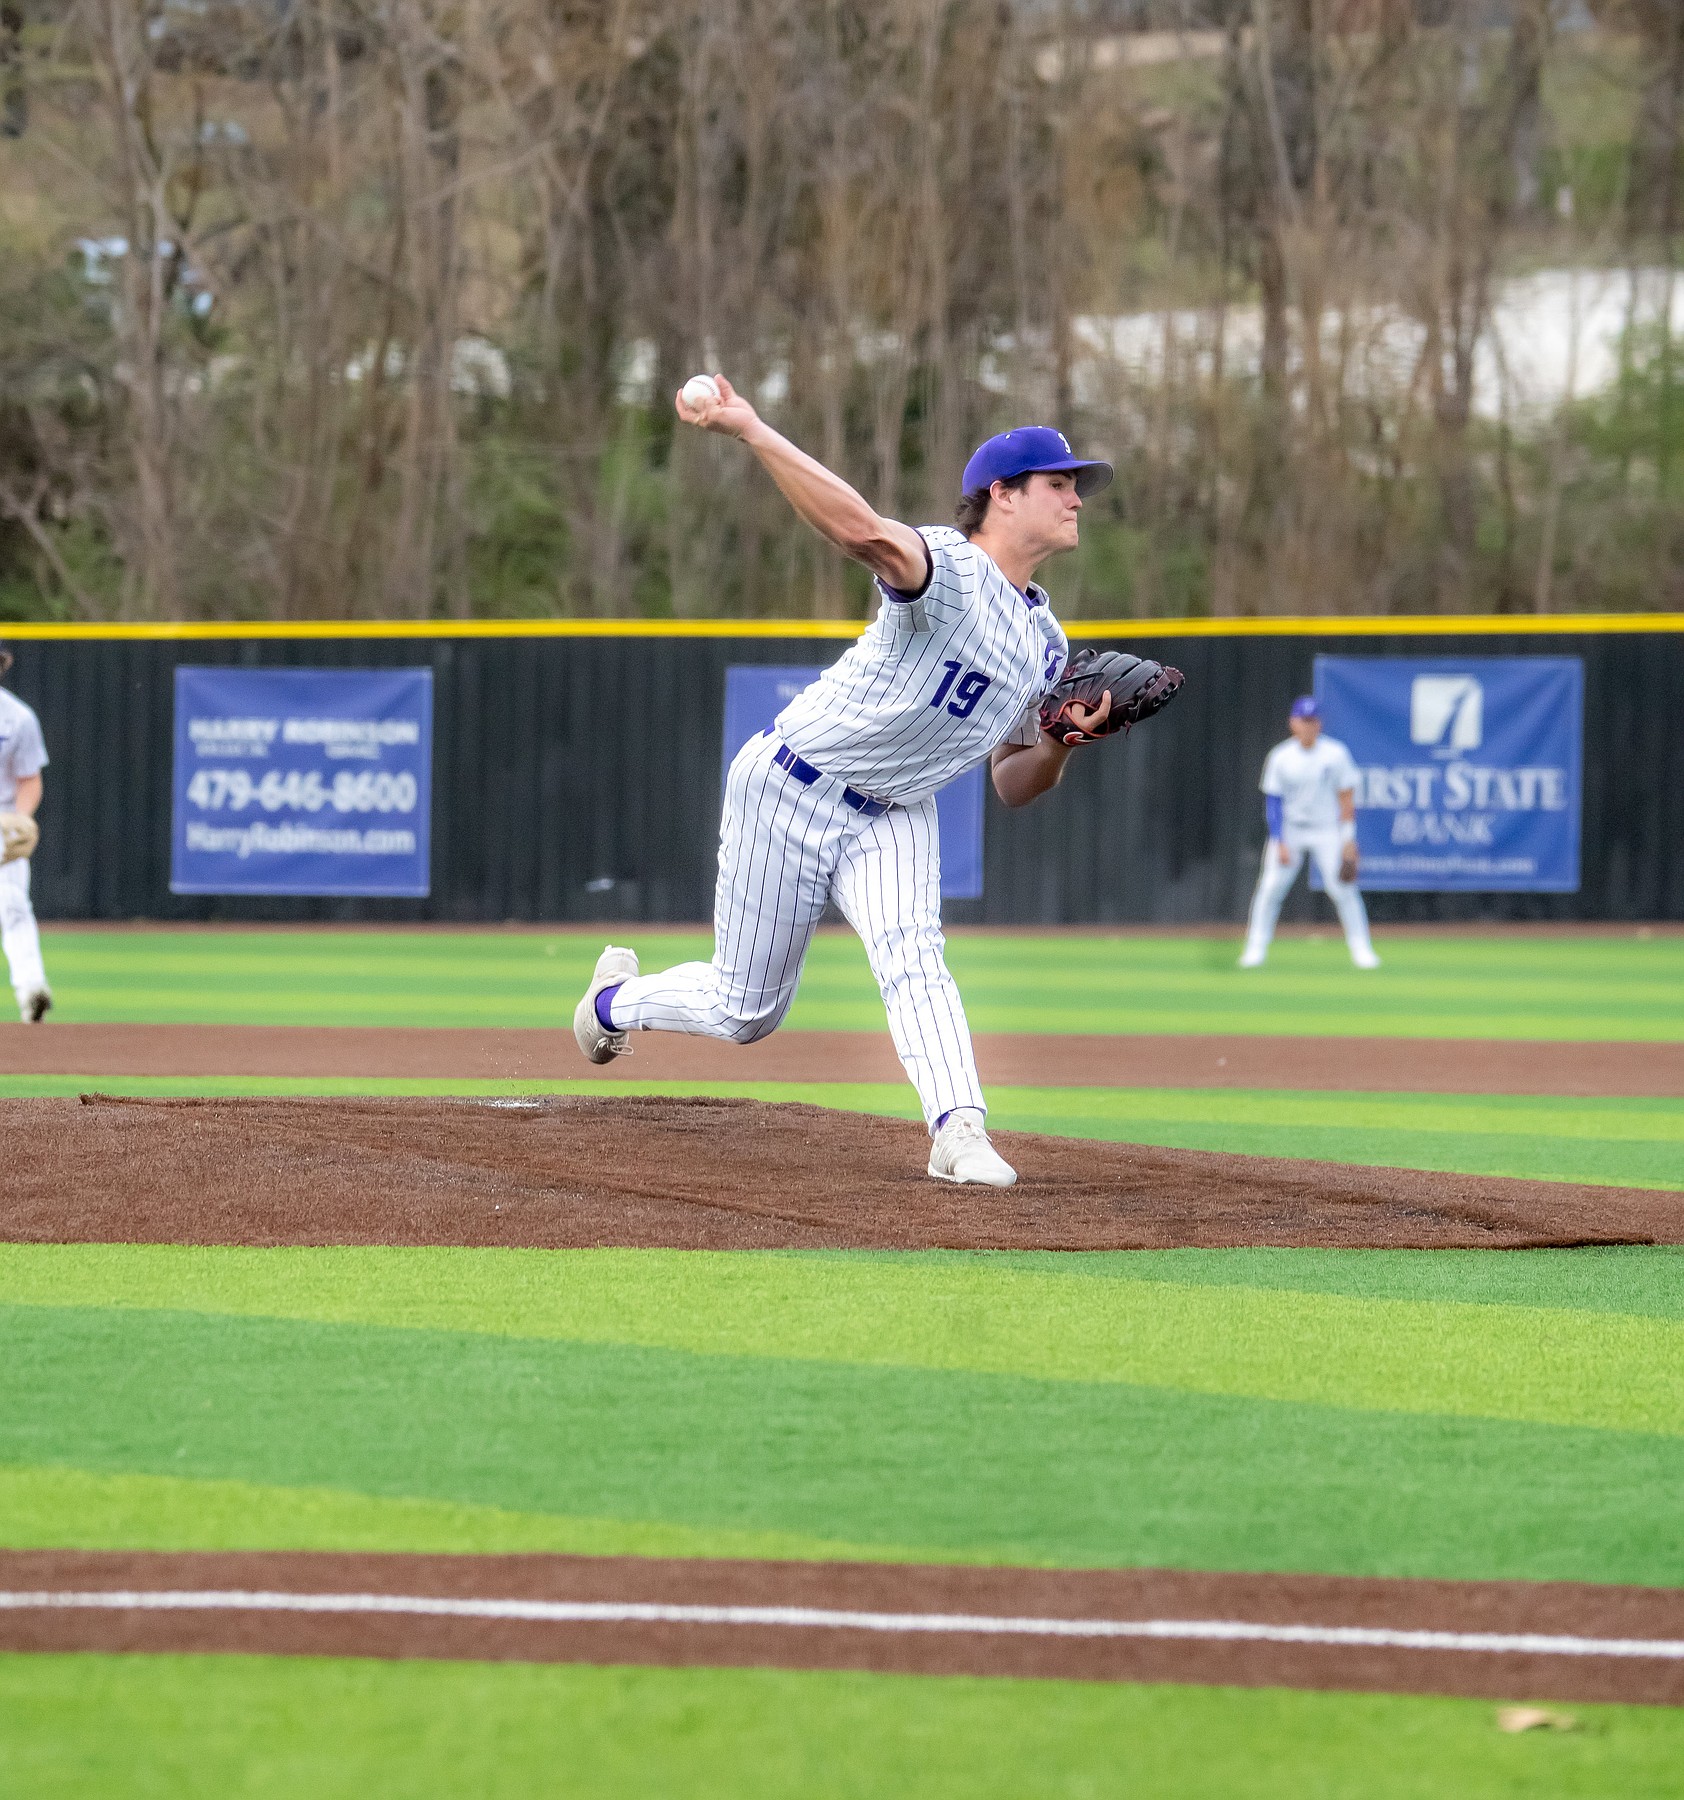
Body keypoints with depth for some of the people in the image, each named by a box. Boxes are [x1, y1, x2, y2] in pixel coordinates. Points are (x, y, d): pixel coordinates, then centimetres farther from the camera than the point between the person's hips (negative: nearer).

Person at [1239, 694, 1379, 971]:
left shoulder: (1336, 754, -9)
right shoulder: (1280, 758, -7)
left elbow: (1346, 799, -5)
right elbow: (1273, 802, -5)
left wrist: (1348, 839, -9)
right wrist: (1279, 843, -12)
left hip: (1326, 829, -1)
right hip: (1289, 829, 1)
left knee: (1343, 889, -8)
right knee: (1271, 887, -8)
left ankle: (1361, 949, 1)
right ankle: (1256, 949, 1)